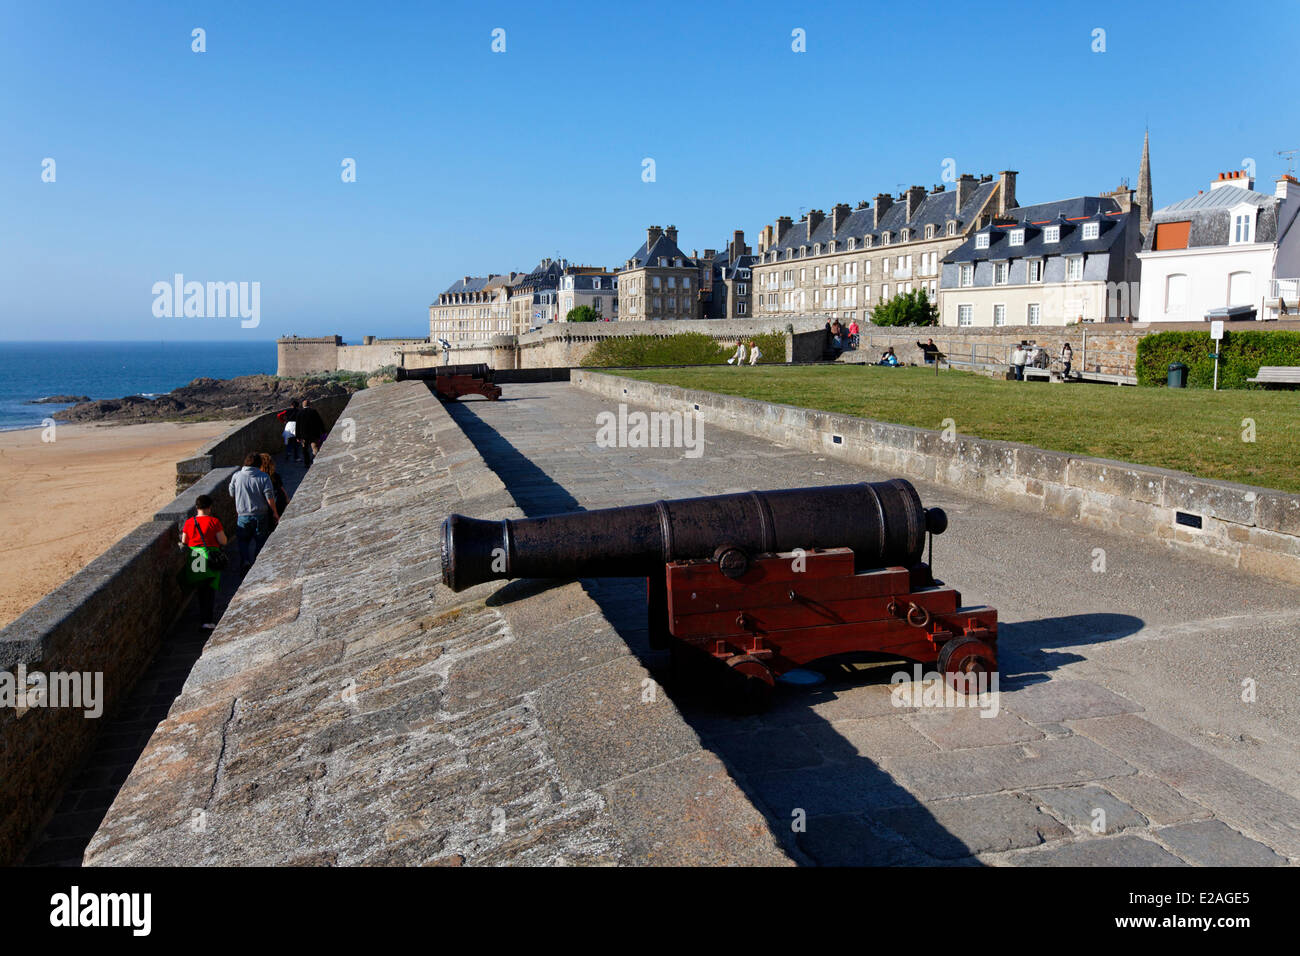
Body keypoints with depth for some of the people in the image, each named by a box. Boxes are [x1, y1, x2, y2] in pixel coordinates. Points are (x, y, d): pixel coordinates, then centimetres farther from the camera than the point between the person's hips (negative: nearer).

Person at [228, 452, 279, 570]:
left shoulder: (236, 476, -4)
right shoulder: (263, 477, -10)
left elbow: (232, 494, 7)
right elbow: (270, 497, -10)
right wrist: (275, 513, 2)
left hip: (243, 515, 1)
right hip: (261, 515, -1)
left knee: (243, 539, 15)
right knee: (260, 540, 15)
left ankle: (245, 560, -6)